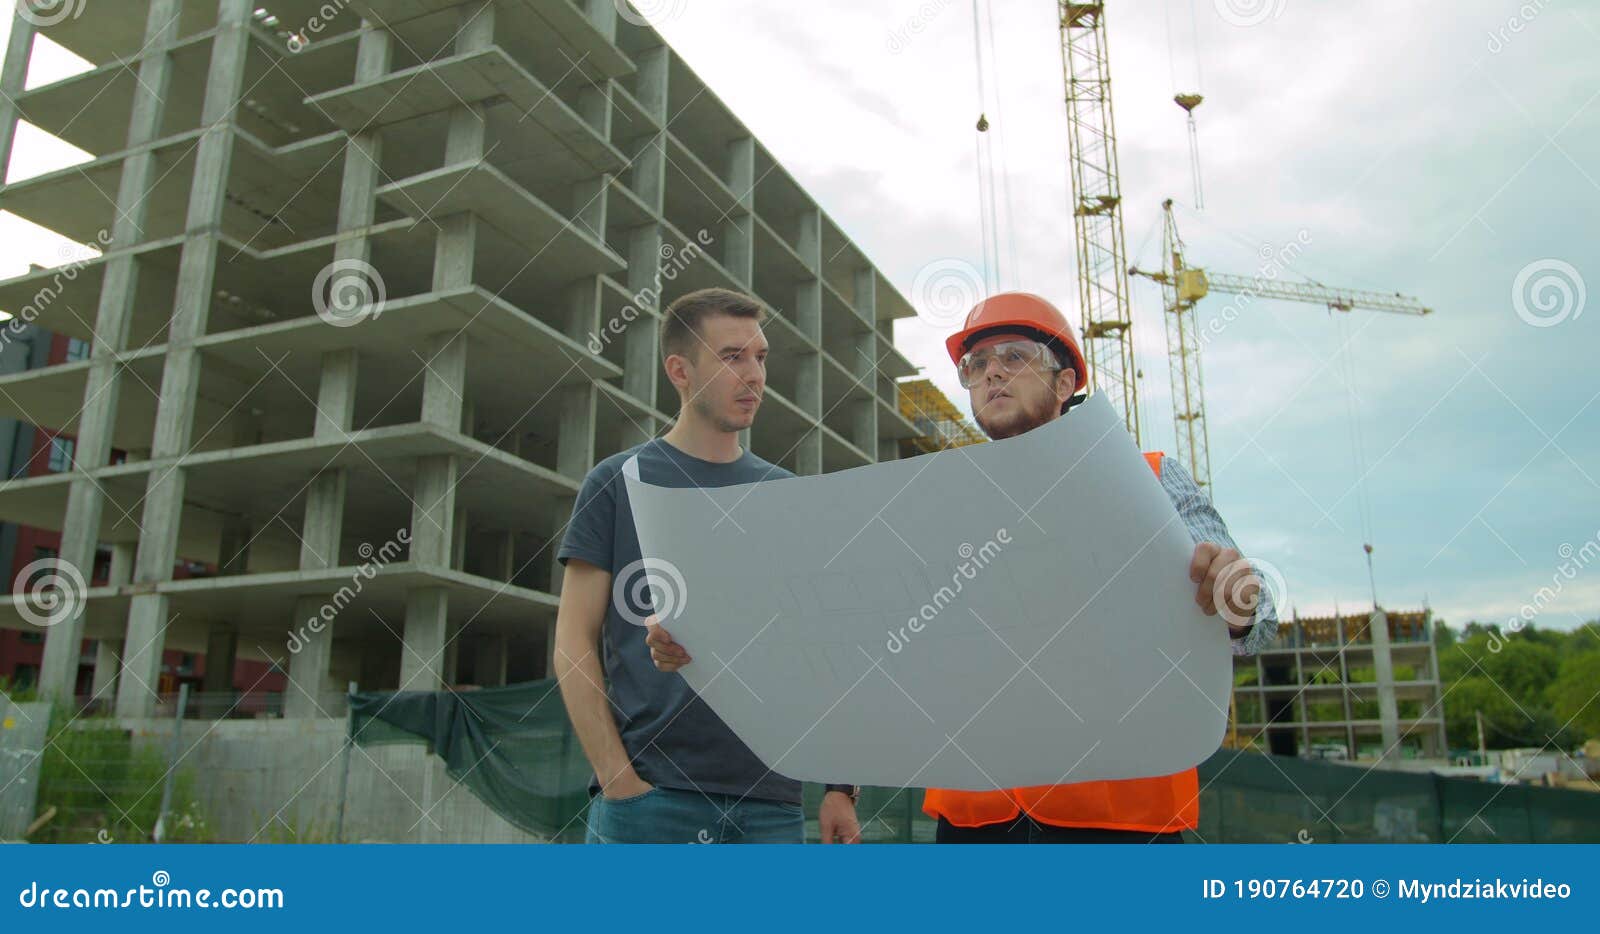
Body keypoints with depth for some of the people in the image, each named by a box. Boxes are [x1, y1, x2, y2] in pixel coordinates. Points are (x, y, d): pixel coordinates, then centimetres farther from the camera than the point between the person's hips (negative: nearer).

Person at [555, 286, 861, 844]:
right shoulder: (619, 482, 3)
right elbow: (574, 646, -1)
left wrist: (841, 783, 5)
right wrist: (618, 778, -11)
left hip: (769, 800, 3)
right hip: (648, 794, -3)